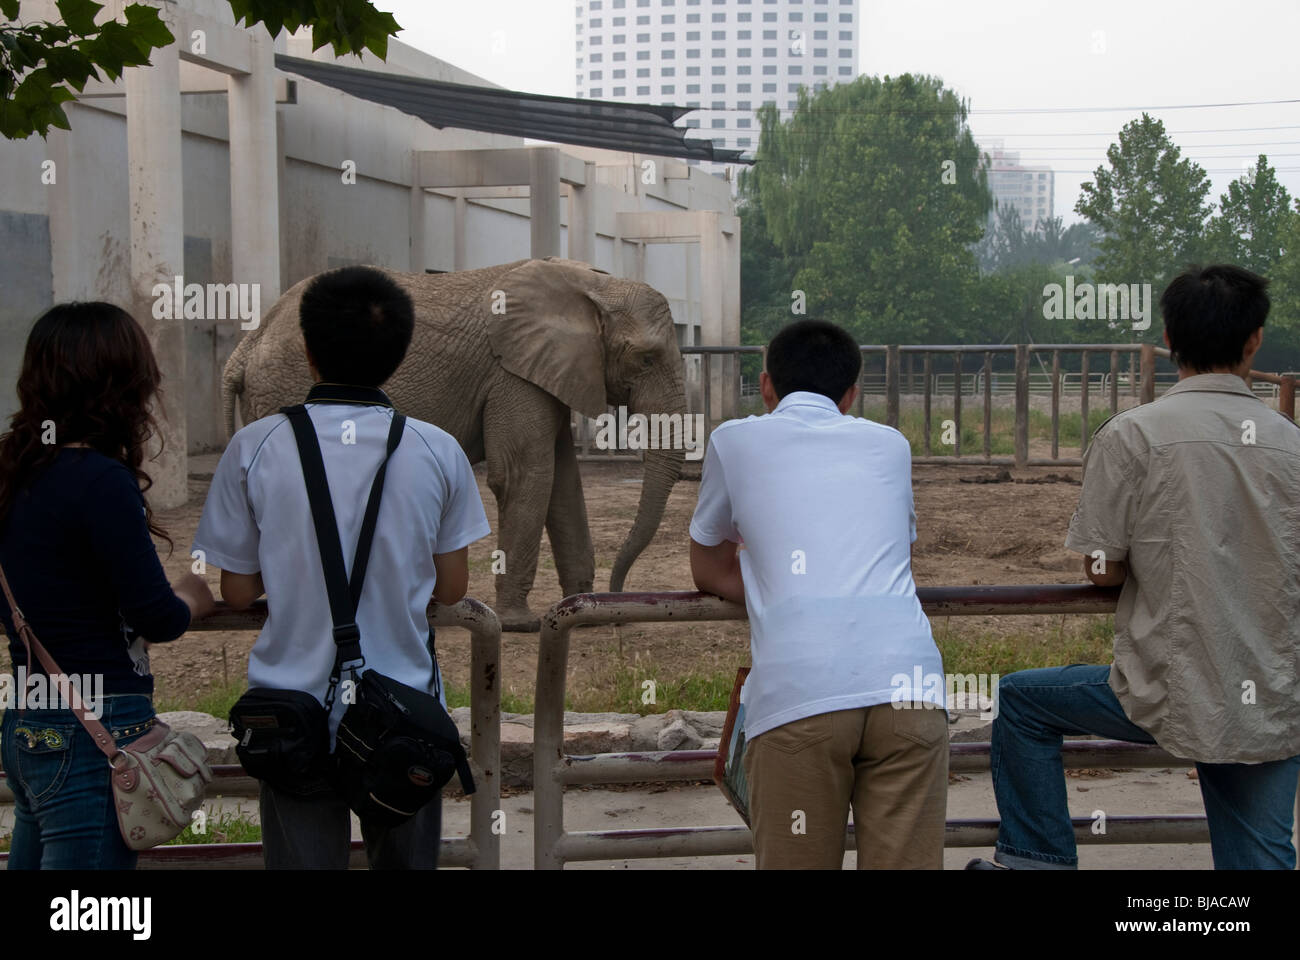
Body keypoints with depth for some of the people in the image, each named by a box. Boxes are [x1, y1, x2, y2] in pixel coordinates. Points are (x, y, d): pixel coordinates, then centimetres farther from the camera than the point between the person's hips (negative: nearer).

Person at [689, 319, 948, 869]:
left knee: (797, 862, 5)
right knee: (906, 863, 4)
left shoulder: (734, 441, 19)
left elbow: (708, 571, 31)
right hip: (907, 678, 2)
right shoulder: (891, 446, 26)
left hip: (797, 694, -2)